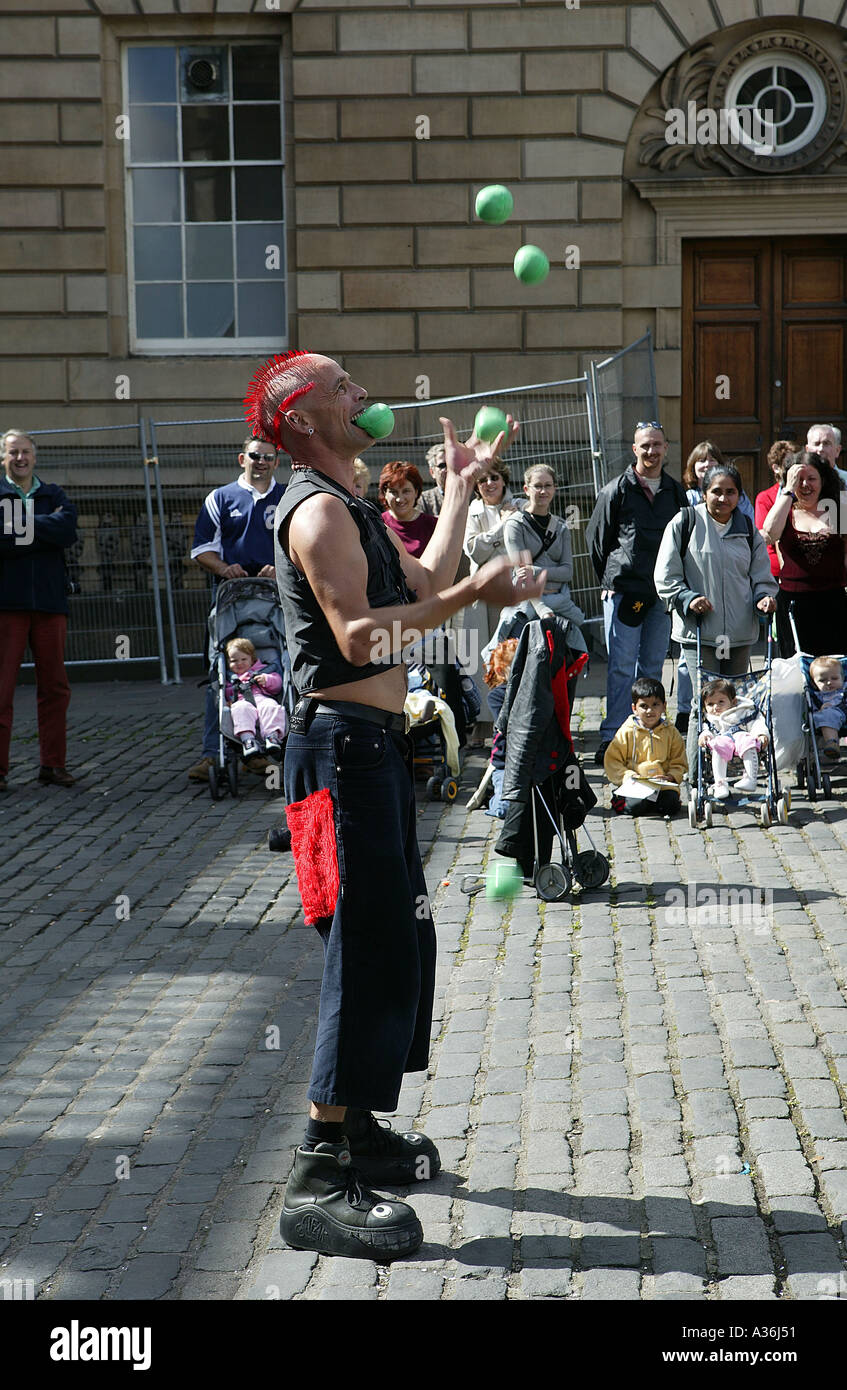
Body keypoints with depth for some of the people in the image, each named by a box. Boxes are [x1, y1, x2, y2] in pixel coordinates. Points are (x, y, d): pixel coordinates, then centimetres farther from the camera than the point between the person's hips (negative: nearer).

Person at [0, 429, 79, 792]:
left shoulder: (52, 495, 14)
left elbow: (68, 529, -6)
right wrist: (45, 532, -9)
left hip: (49, 602, 3)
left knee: (54, 687, 7)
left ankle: (53, 763, 15)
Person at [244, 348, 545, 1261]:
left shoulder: (347, 508, 21)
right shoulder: (318, 508, -13)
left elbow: (423, 584, 20)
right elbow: (358, 635, -24)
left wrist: (460, 488, 27)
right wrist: (475, 594, -27)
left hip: (373, 743, 11)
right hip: (344, 746, -11)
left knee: (398, 939, 16)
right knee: (371, 949, -12)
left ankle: (356, 1132, 27)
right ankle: (319, 1182, -9)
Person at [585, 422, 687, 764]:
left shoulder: (676, 492, 11)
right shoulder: (616, 490, 0)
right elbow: (596, 538, 6)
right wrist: (609, 580, 8)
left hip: (663, 592, 4)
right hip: (623, 590, -4)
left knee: (653, 665, 9)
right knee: (621, 666, -6)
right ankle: (612, 738, -6)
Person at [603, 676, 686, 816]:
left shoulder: (671, 732, 9)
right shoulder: (627, 732, 2)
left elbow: (679, 762, 12)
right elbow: (612, 760, 2)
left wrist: (671, 776, -9)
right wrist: (627, 775, -14)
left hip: (662, 784, 2)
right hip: (634, 784, -2)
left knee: (670, 806, -25)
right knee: (634, 806, -29)